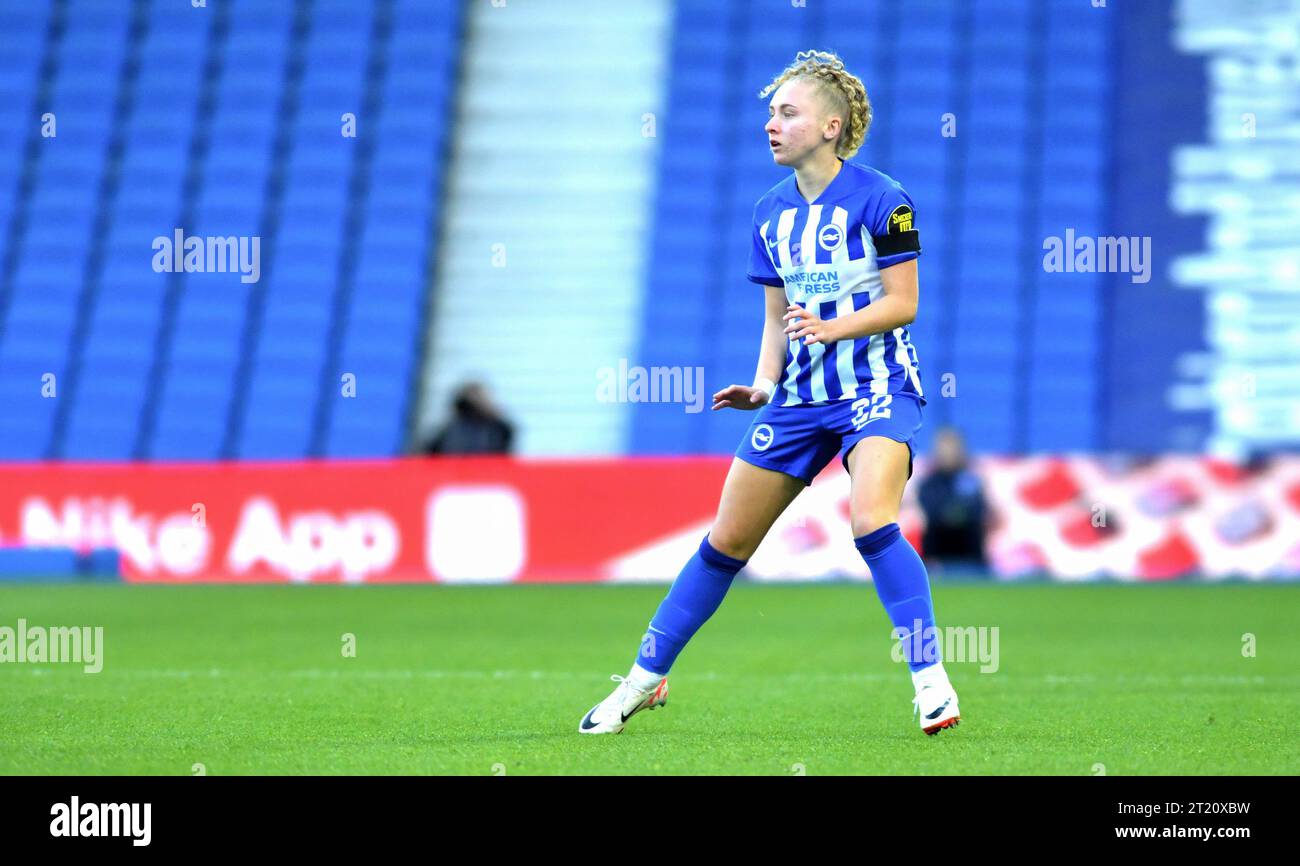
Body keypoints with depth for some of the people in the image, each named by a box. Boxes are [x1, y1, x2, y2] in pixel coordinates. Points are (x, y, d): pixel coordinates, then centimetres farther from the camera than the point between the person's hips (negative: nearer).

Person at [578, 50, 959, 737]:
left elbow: (902, 303, -11)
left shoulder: (878, 199, -10)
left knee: (871, 522, -28)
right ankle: (644, 679, 18)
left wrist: (831, 328, -25)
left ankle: (931, 681, -19)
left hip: (876, 385, -6)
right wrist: (763, 386, 2)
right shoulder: (771, 214, 10)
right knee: (727, 539, 7)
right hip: (802, 395, 6)